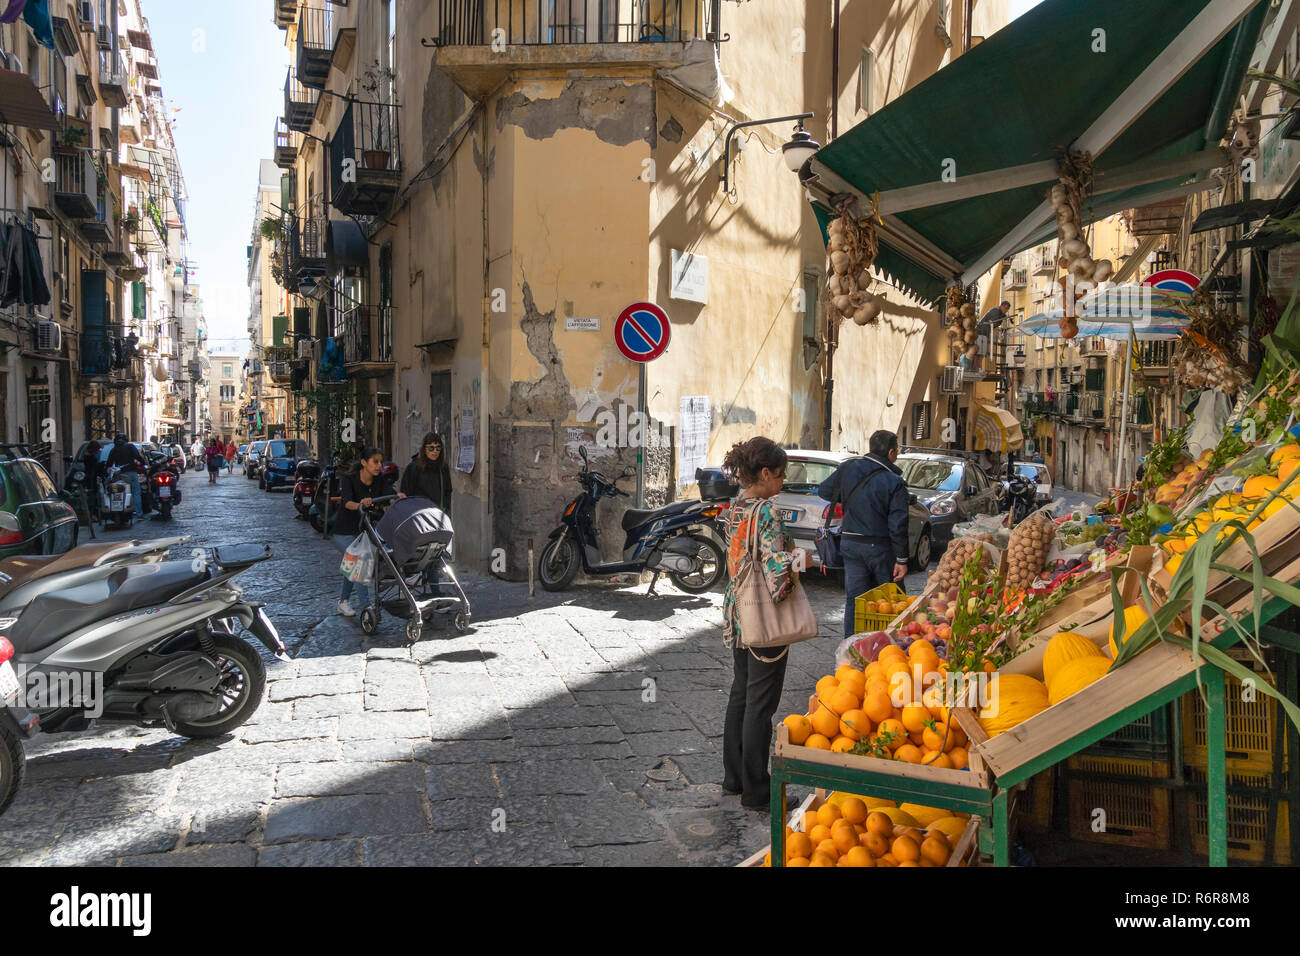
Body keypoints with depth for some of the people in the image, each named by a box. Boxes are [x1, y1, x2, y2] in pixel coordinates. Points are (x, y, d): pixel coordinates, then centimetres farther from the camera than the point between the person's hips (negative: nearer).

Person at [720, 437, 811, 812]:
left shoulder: (735, 508, 5)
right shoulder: (767, 514, -21)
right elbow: (777, 576, -27)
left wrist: (789, 549, 11)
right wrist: (799, 557, -9)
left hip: (738, 617, 9)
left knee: (740, 696, 18)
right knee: (760, 704, 2)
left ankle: (734, 777, 30)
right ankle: (756, 791, 13)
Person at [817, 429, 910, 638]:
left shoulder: (847, 468, -1)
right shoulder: (895, 483, -13)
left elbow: (824, 491, 12)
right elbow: (898, 526, -14)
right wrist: (902, 560, -10)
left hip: (850, 543, 4)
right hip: (880, 548, -4)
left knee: (854, 598, 9)